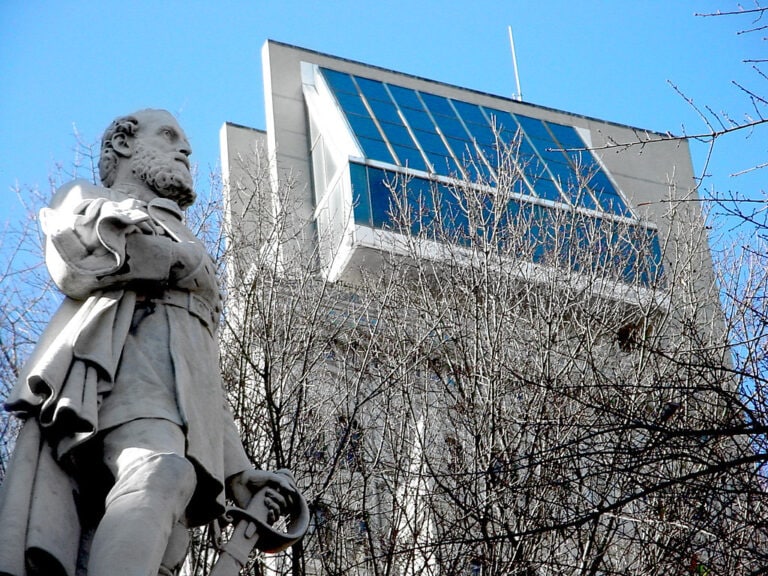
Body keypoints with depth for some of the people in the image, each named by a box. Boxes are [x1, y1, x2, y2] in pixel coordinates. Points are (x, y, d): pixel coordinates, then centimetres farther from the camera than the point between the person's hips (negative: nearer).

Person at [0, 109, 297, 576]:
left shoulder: (188, 249, 44)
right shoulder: (89, 198, 30)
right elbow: (74, 265, 3)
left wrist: (239, 473, 20)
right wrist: (178, 259, 15)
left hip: (182, 392, 5)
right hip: (119, 368, -5)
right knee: (160, 474, -39)